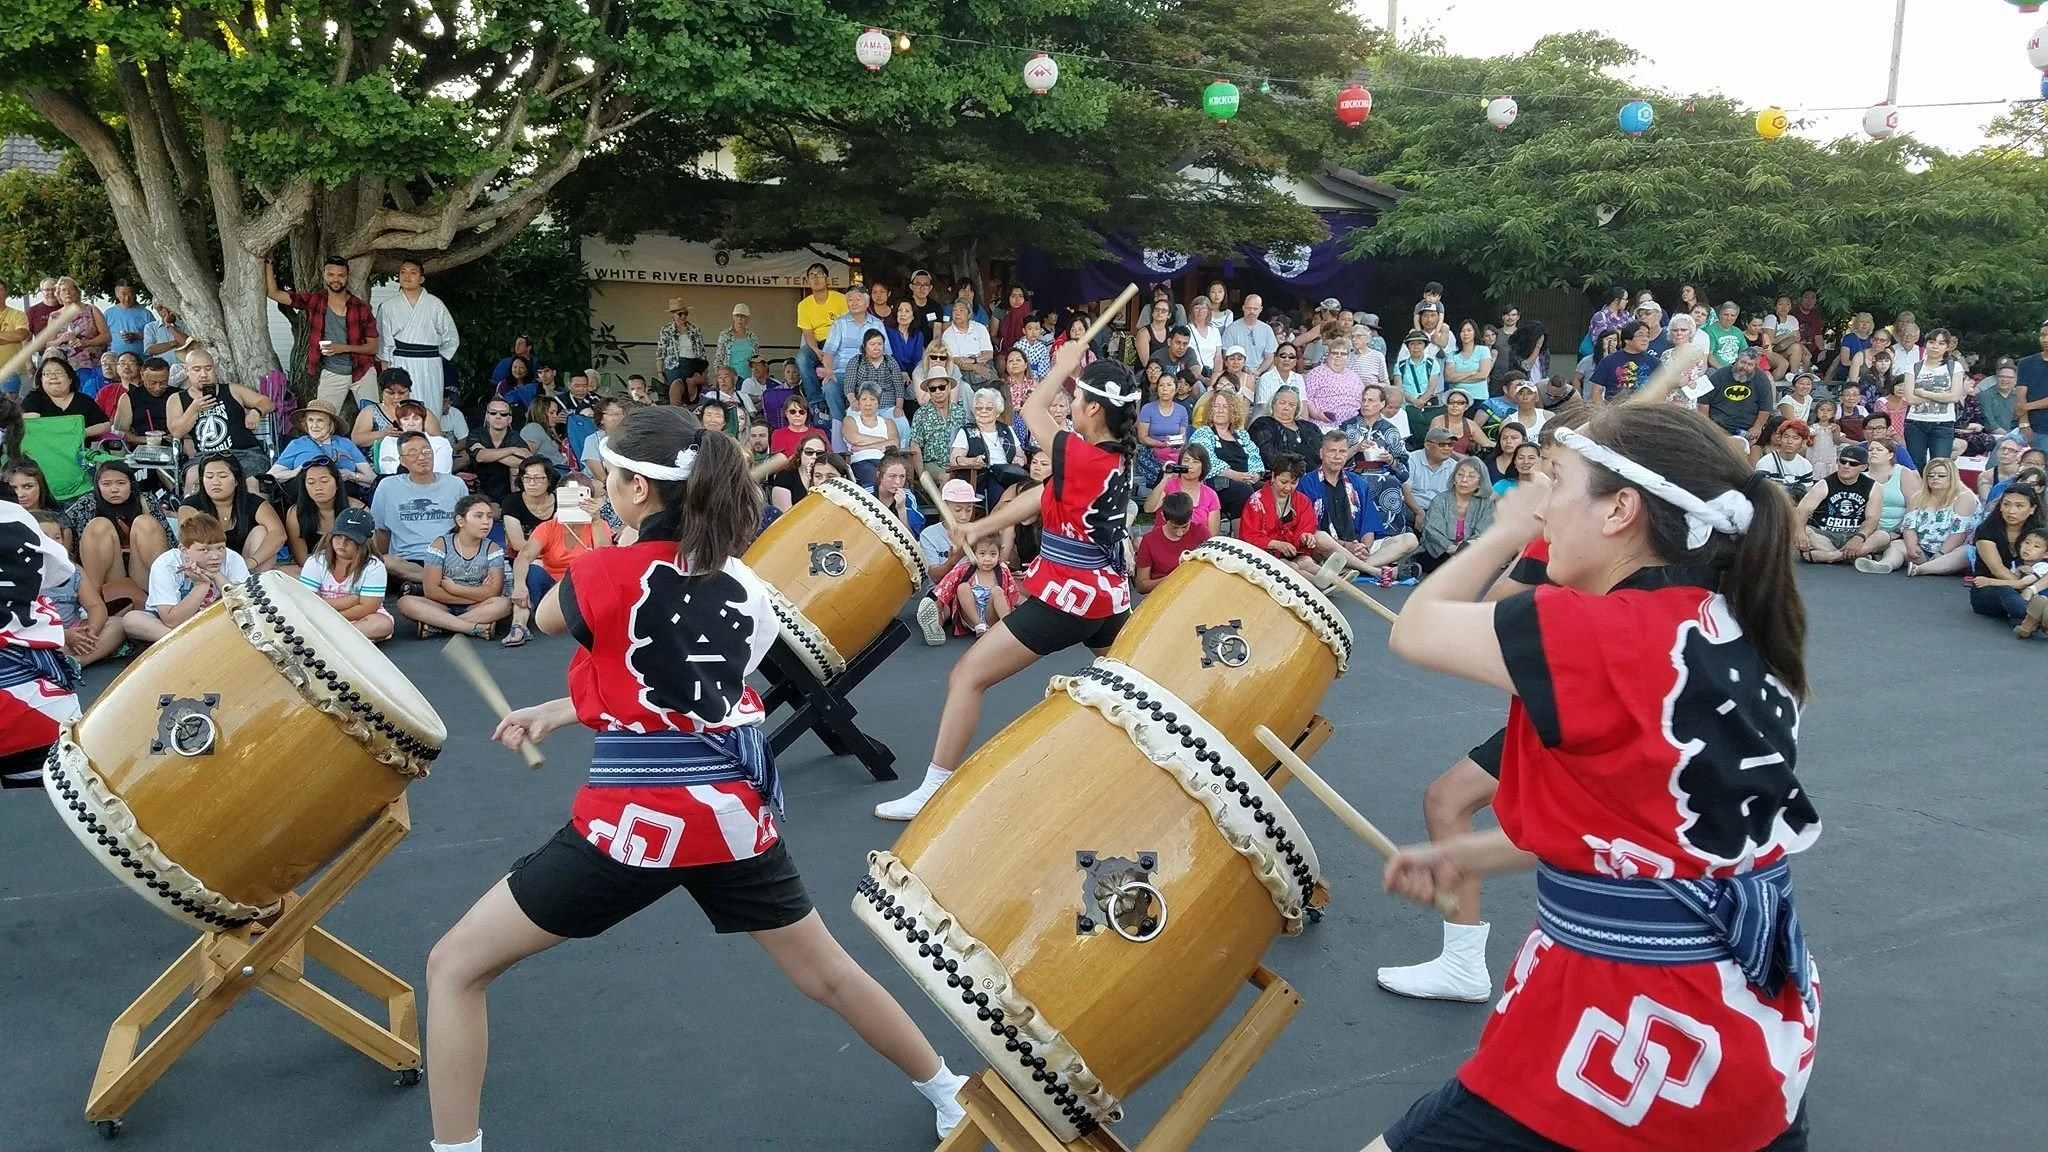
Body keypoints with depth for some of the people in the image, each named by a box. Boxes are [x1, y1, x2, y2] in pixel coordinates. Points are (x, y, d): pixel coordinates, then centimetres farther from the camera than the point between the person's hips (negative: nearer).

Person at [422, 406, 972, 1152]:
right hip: (732, 811, 6)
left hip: (636, 820, -6)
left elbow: (546, 619, 11)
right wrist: (557, 712, 18)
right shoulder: (740, 584, 6)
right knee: (826, 972, 25)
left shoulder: (607, 572, -11)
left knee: (455, 969, 10)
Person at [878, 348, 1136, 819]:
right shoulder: (1120, 459, 3)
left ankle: (933, 792, -1)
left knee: (967, 675, -3)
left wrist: (1062, 367, 12)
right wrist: (983, 525, 12)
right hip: (1110, 594, 8)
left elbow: (1032, 411, -4)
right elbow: (1047, 498, 10)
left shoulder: (1081, 457, -20)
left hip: (1067, 598, -8)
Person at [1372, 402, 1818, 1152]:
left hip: (1636, 1027, -8)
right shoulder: (1738, 636, 3)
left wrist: (1508, 530, 10)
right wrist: (1465, 857, 12)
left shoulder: (1597, 634, -21)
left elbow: (1417, 628, -6)